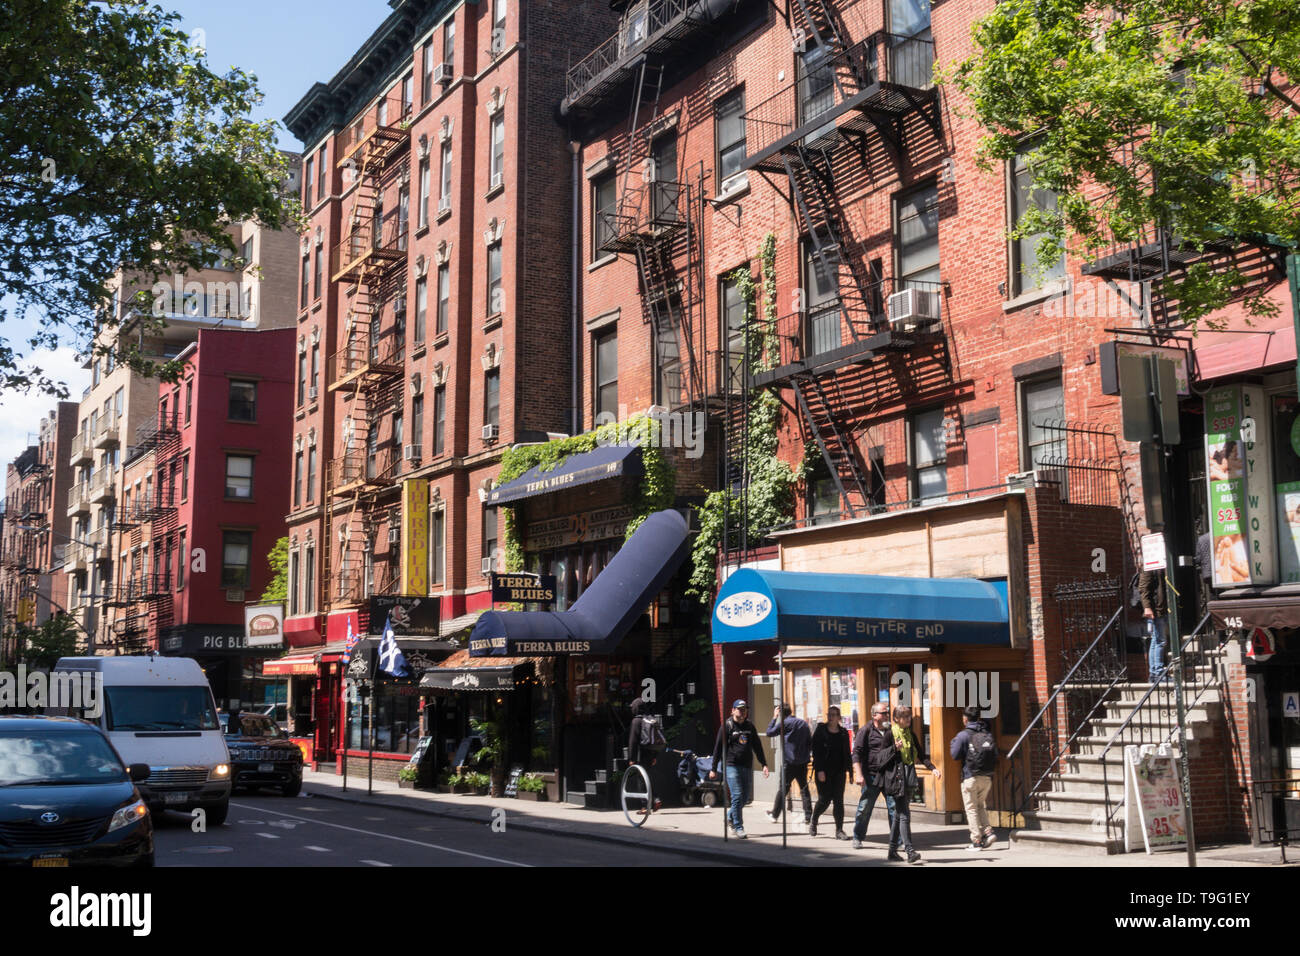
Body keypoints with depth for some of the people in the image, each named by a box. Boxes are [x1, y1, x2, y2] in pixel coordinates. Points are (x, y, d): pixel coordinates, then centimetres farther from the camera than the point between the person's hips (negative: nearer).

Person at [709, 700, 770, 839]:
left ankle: (730, 816, 31)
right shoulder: (727, 726, -1)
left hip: (746, 766, 5)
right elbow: (718, 747, 0)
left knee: (745, 797, 8)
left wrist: (764, 764, 9)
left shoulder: (750, 727, 14)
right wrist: (714, 769, -2)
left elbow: (757, 747, 18)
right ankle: (738, 827, -4)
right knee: (737, 796, -11)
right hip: (731, 765, -5)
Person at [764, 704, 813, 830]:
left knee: (783, 789, 4)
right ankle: (808, 816, 1)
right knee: (804, 788, 6)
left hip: (789, 762, -4)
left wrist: (774, 718, 6)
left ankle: (775, 815, 13)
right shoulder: (804, 723, 9)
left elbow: (770, 732, 1)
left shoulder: (784, 723, -8)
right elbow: (810, 742, 13)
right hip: (803, 762, 4)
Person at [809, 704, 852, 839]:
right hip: (824, 771, -3)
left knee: (838, 800, -1)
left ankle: (839, 830, 2)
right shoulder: (820, 730, -2)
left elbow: (847, 754, 11)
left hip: (839, 772, 3)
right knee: (824, 799, -1)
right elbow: (815, 751, -7)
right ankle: (813, 822, 24)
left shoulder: (843, 733, 7)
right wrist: (820, 770, -15)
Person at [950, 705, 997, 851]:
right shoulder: (988, 735, 6)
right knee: (981, 806, 20)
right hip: (987, 777, 5)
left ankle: (976, 841, 1)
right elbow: (995, 756, 6)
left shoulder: (963, 735, -8)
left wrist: (953, 742, 8)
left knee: (971, 808, 3)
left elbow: (955, 756, -7)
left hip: (970, 777, -5)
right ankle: (988, 832, 3)